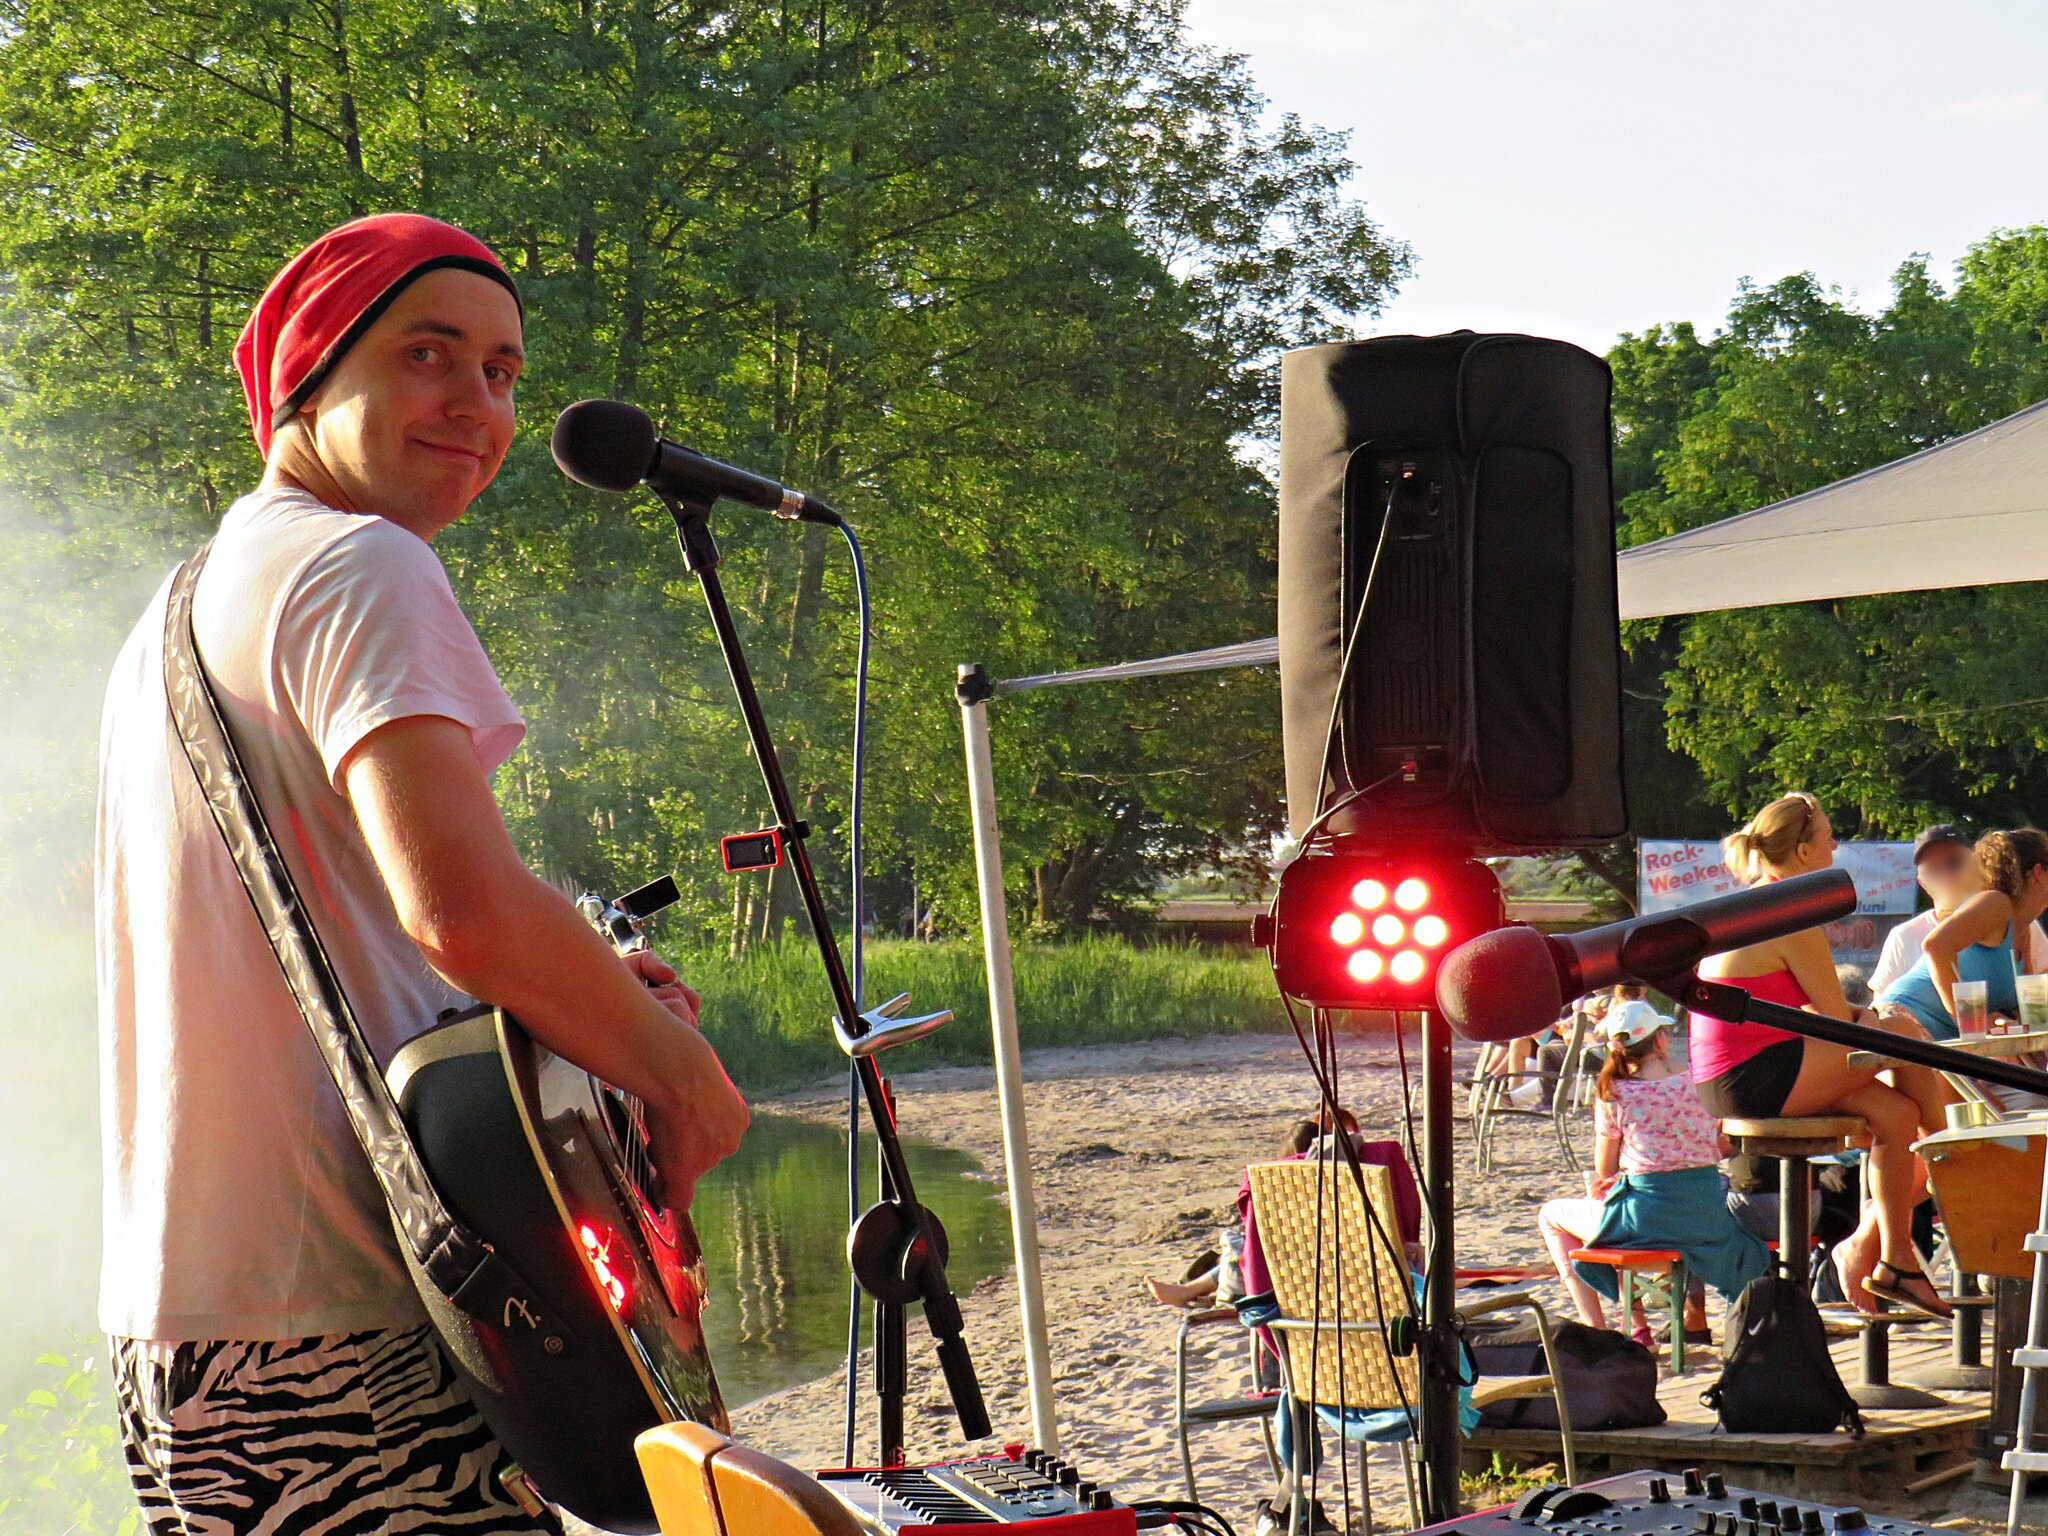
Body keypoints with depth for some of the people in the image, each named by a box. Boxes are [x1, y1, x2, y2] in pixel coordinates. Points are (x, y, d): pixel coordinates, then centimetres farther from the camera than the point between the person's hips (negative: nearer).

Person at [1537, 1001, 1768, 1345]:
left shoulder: (1613, 1096, -6)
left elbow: (1604, 1171, 2)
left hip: (1647, 1216, -4)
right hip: (1708, 1215, 4)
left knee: (1550, 1217, 21)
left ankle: (1594, 1326, 11)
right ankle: (1695, 1320, 43)